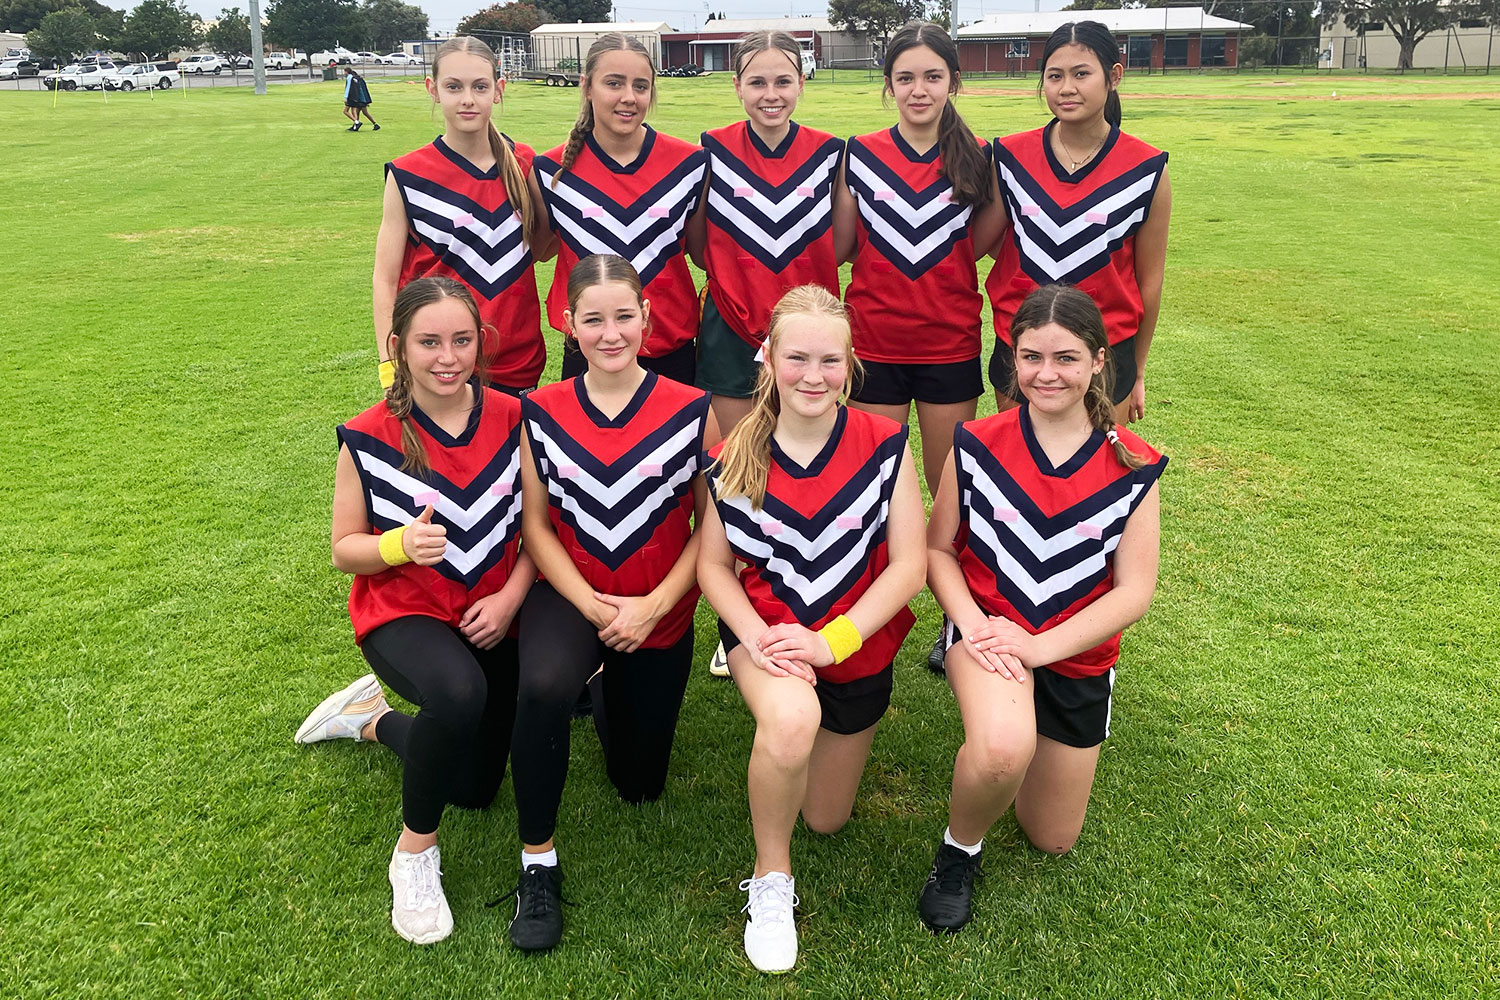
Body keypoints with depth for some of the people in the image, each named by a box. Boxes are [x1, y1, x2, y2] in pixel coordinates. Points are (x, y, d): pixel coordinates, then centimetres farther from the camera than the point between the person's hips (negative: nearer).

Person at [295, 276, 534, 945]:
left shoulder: (510, 420, -7)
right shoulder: (369, 438, -13)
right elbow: (344, 550, -6)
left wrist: (511, 596, -16)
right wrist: (401, 544, -27)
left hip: (490, 617, 4)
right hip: (403, 613, -4)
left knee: (476, 788, 12)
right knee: (459, 691, -39)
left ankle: (376, 718, 41)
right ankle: (415, 852, -13)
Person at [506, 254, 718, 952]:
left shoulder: (691, 411, -9)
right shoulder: (543, 412, -5)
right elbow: (536, 523, -3)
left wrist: (652, 607, -16)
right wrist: (590, 606, -16)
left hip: (661, 613, 1)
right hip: (572, 595, -1)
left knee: (639, 784, 14)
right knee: (543, 685, -37)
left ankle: (612, 691, 47)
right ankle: (537, 864, -17)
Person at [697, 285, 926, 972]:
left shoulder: (884, 445, -14)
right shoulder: (735, 458, -11)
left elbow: (908, 565, -14)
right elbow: (714, 565, -5)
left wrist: (830, 640, -23)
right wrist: (756, 637, -22)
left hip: (858, 644, 2)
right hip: (767, 628, -1)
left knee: (826, 819, 16)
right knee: (792, 720, -38)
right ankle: (770, 880, -11)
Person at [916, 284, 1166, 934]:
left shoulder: (1132, 468, -9)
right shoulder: (977, 446, -9)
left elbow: (1134, 591, -9)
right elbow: (938, 548, -2)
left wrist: (1041, 646, -20)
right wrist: (972, 624, -20)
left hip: (1078, 654, 3)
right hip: (989, 627, -2)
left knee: (1053, 841, 15)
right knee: (1003, 750, -38)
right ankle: (959, 850, -3)